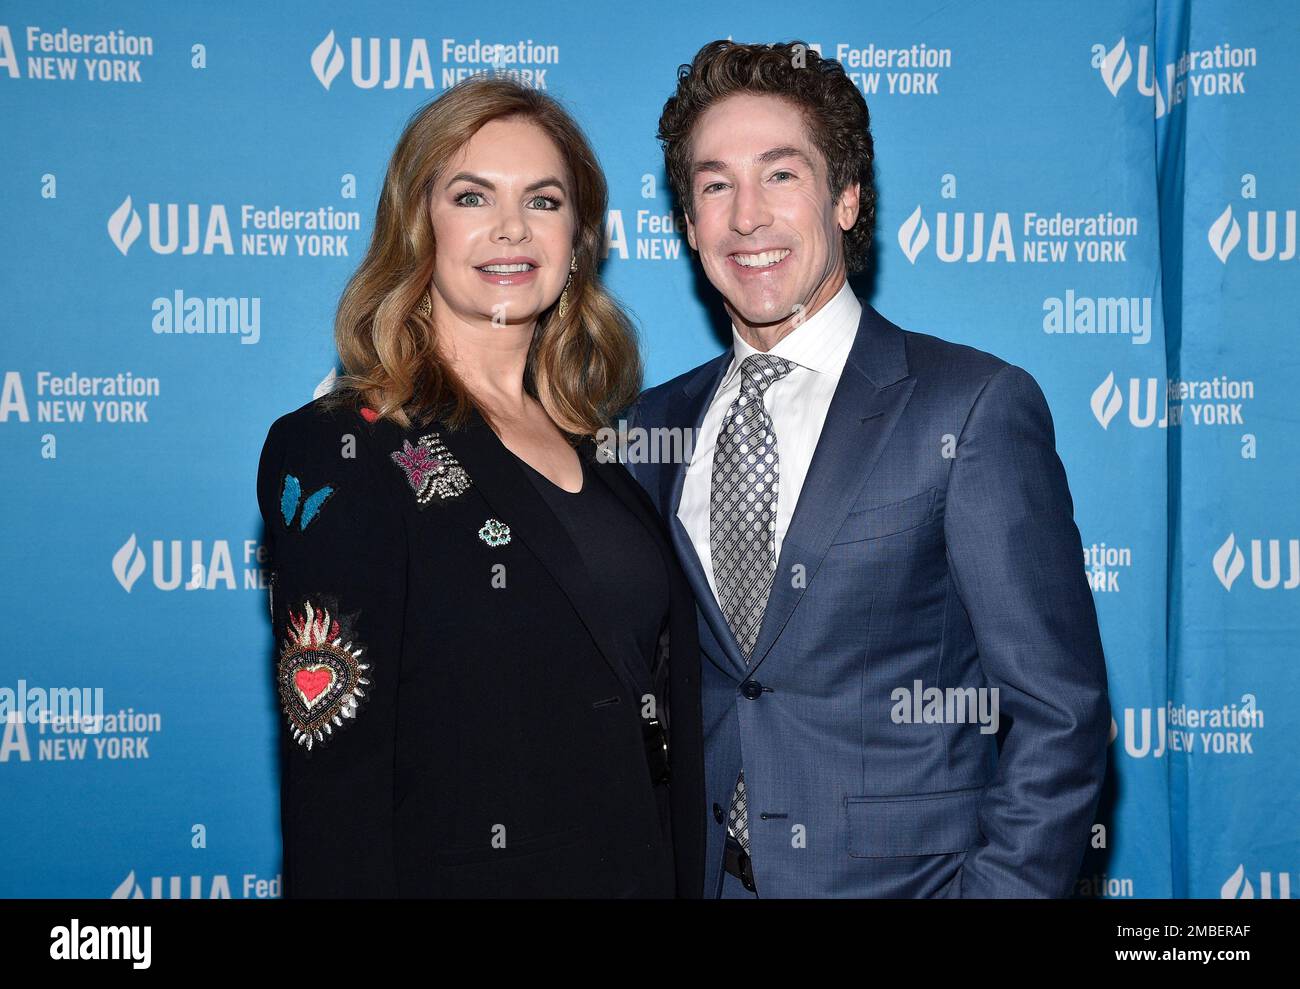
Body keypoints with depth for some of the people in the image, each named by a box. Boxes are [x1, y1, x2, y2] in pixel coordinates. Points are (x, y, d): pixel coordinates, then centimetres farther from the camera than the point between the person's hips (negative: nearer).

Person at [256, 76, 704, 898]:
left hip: (653, 868, 6)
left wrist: (691, 880, 6)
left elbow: (664, 696, 10)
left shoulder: (603, 444, 7)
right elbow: (333, 776, -16)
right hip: (464, 872, -6)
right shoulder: (337, 452, -12)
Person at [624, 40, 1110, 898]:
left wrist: (1001, 885, -17)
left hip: (902, 874, -4)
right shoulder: (655, 426, 5)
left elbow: (1058, 715, -11)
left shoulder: (976, 407, -10)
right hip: (703, 874, 4)